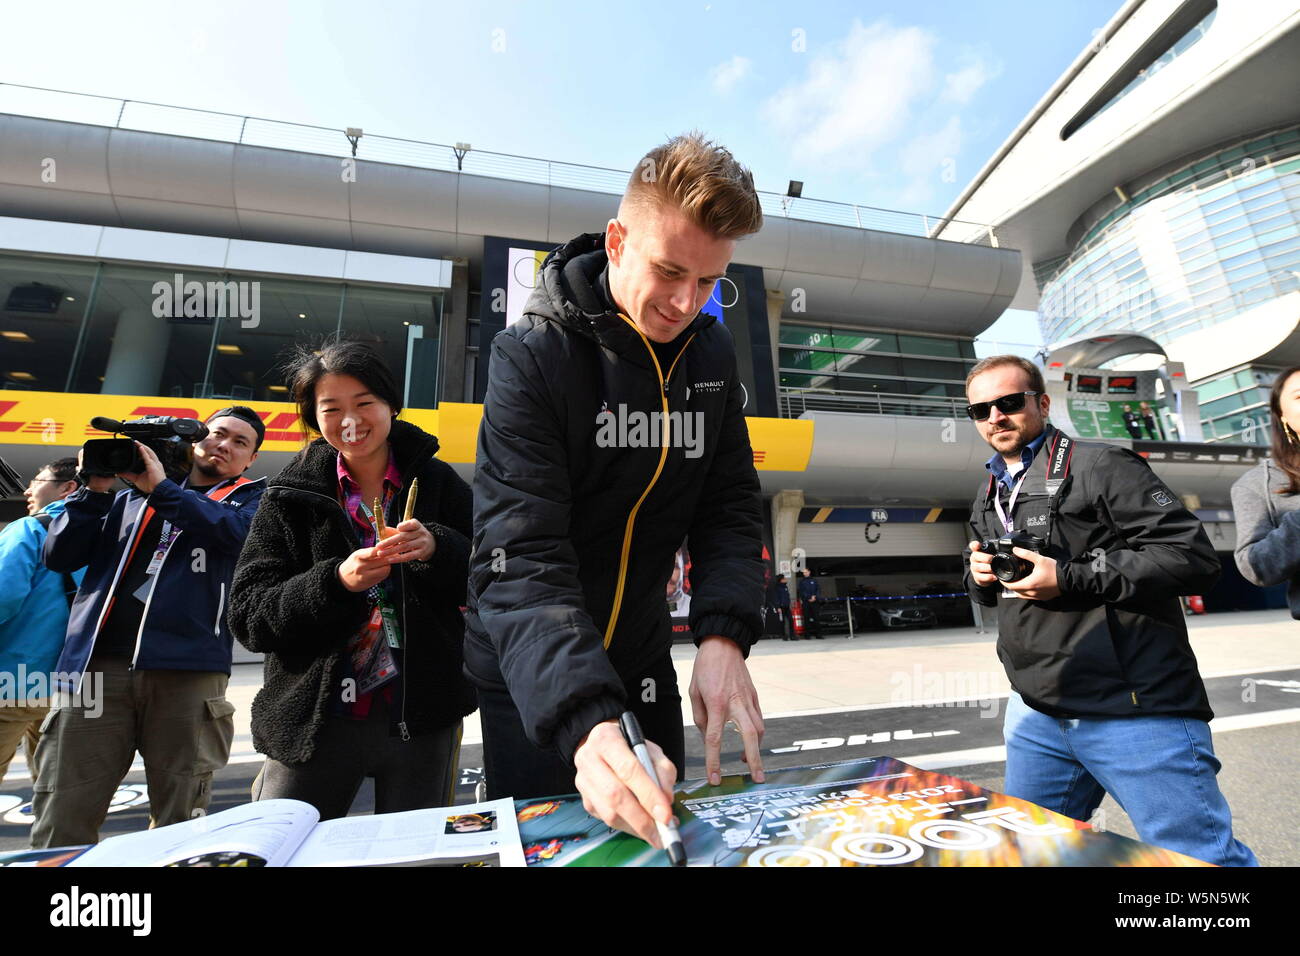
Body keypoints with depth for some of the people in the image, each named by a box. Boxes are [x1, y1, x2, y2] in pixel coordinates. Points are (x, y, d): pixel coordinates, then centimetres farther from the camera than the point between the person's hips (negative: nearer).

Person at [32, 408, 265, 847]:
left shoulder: (251, 497, 13)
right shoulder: (130, 495, 22)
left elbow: (244, 534, -10)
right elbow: (59, 556, 15)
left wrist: (162, 488, -5)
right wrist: (94, 490, 4)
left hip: (187, 670, -2)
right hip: (97, 664, 3)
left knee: (177, 825, 3)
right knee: (59, 830, 1)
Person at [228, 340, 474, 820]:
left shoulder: (437, 481, -1)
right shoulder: (291, 496, 1)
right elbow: (247, 616, -4)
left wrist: (437, 549, -22)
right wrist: (335, 582, -21)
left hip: (422, 716, 0)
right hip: (313, 720, 1)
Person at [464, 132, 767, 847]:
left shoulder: (712, 356, -3)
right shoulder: (533, 357, -20)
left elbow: (730, 508, -3)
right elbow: (520, 558, -28)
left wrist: (723, 632, -20)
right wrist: (585, 721, -41)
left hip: (642, 662, 5)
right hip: (529, 680, -4)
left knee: (661, 834, 21)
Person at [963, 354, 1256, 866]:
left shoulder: (1097, 466, -8)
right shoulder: (988, 498, 14)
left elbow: (1193, 556, -14)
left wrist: (1067, 578, -20)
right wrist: (979, 576, 0)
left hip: (1134, 711, -6)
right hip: (1037, 713, 7)